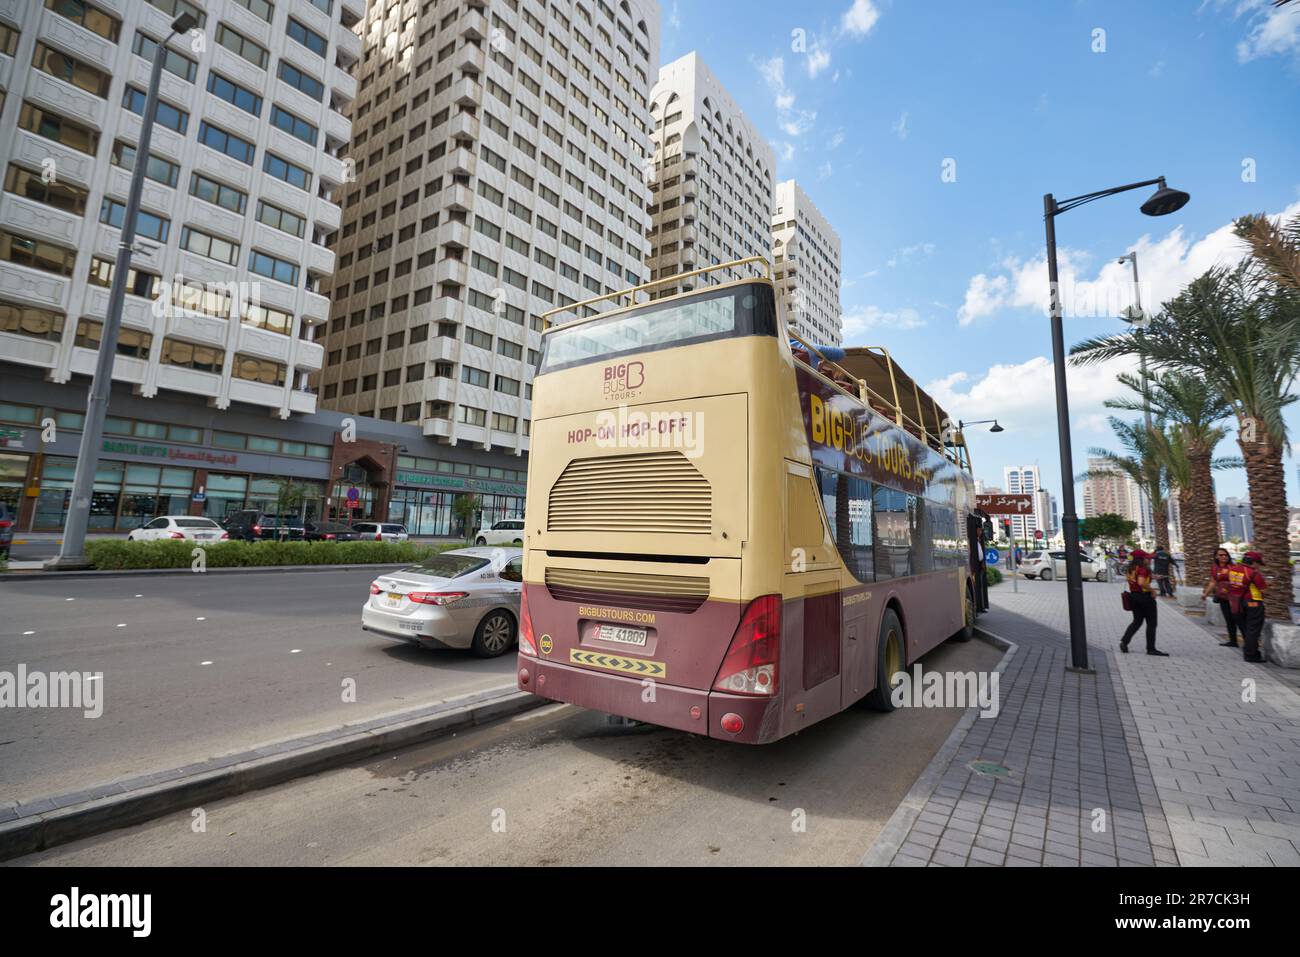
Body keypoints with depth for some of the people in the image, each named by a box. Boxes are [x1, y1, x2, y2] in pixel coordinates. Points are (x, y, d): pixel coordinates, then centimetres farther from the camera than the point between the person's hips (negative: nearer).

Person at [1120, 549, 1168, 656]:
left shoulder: (1131, 568, 7)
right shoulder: (1143, 568, -18)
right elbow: (1141, 582, -31)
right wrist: (1152, 590, -18)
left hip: (1134, 595, 7)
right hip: (1145, 596, -7)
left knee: (1137, 621, 15)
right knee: (1151, 623, 5)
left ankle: (1124, 641, 2)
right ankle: (1151, 648, 10)